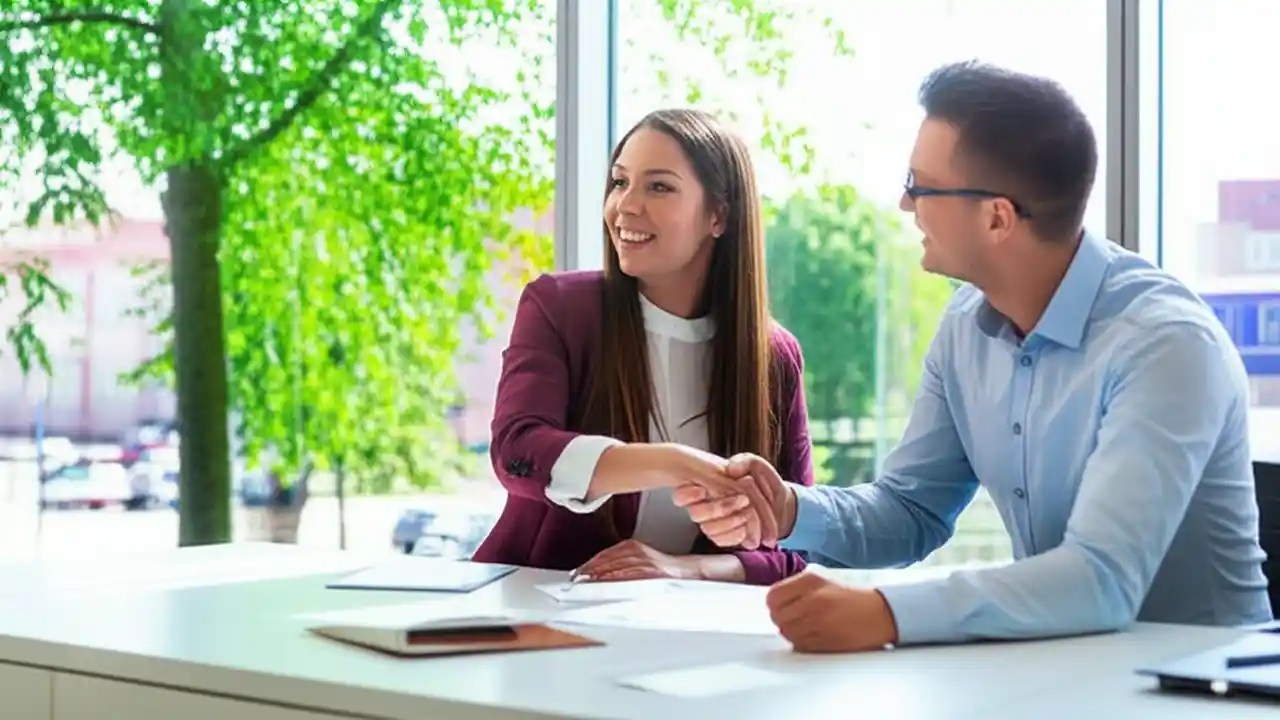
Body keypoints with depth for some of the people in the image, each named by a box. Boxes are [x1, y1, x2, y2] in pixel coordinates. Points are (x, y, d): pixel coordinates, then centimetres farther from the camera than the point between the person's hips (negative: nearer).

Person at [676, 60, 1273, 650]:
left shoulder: (1164, 343, -22)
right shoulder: (968, 322, -1)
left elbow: (1104, 581, -31)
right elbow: (913, 511, 7)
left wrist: (885, 613, -40)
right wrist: (792, 512, -11)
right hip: (1052, 659, 5)